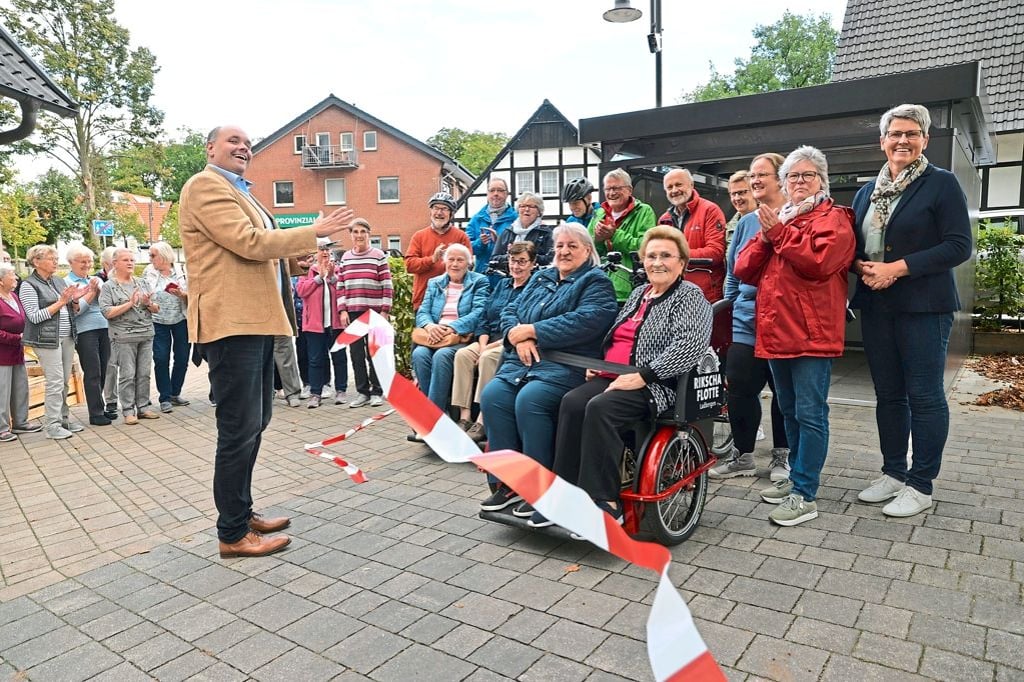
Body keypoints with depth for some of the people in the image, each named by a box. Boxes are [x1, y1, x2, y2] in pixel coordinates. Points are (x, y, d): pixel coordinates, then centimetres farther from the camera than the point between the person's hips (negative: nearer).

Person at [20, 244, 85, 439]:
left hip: (67, 337, 6)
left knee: (64, 381, 10)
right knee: (55, 382, -8)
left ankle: (64, 418, 20)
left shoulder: (59, 281, 13)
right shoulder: (28, 285, -6)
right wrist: (60, 302, -15)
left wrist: (74, 299, 1)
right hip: (47, 339, -6)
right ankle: (52, 425, -1)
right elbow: (34, 316, -13)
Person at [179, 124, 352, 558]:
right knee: (239, 429, -6)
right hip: (231, 323, -11)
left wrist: (304, 250, 24)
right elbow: (250, 242, -18)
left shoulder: (238, 192, 23)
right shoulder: (205, 186, -7)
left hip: (254, 321, 11)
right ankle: (233, 534, 5)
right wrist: (315, 231, -12)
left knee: (254, 422, 16)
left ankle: (243, 513, 28)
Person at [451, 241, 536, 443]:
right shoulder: (502, 284, 20)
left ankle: (483, 422, -30)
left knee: (488, 358, -33)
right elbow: (484, 318, 16)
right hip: (489, 341, 7)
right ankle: (464, 417, -24)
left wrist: (490, 348, -17)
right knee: (462, 354, -20)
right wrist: (483, 345, -3)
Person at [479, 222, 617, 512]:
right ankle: (508, 483, -11)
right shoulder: (540, 279, 25)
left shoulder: (596, 282, 3)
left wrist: (531, 331, -14)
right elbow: (509, 311, 16)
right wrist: (519, 337, -8)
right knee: (492, 395, -20)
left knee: (529, 399, -31)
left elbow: (586, 321, -16)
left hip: (566, 365, -6)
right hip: (523, 361, 6)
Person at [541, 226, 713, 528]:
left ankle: (606, 503, -25)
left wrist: (642, 376, -23)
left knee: (600, 408, -32)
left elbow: (690, 345, -18)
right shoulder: (638, 293, 22)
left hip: (654, 385, -7)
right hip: (611, 377, 7)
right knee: (572, 402, -22)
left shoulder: (690, 295, -1)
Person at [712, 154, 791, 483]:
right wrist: (731, 306, 13)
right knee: (740, 388, 2)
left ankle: (782, 455, 26)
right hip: (746, 323, 4)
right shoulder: (746, 222, 11)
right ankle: (743, 455, 17)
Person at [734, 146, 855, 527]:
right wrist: (764, 237, -5)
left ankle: (805, 495, -1)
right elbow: (745, 270, 11)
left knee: (809, 414, -6)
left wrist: (780, 233, -14)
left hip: (812, 333, -7)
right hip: (776, 331, 7)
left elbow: (820, 260, -20)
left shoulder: (832, 218, 0)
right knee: (790, 411, 16)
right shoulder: (776, 219, 20)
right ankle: (798, 476, 29)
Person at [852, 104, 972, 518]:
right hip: (876, 306, 5)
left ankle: (920, 485, 11)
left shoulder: (942, 184, -3)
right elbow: (853, 246, 17)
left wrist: (898, 268, -18)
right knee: (887, 394, 11)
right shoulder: (867, 192, 13)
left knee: (924, 395, 0)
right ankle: (893, 473, 23)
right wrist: (862, 267, -5)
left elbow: (959, 246, -10)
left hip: (923, 307, -5)